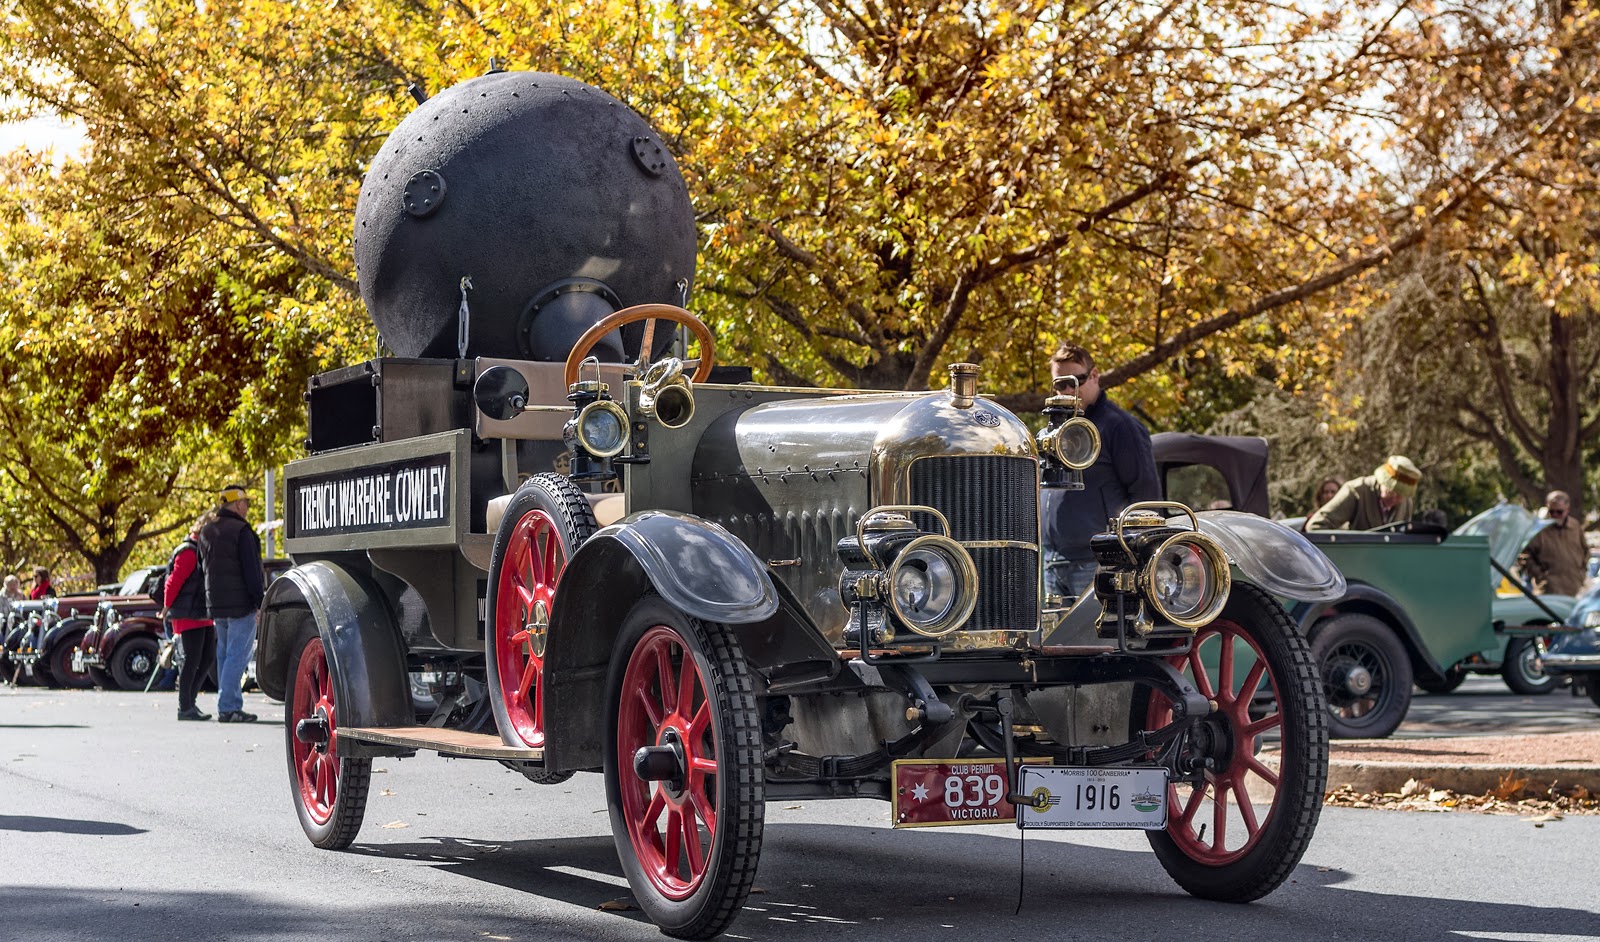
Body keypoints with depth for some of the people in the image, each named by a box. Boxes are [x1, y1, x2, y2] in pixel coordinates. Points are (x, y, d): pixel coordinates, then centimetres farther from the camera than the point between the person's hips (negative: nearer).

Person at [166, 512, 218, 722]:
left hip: (203, 616, 9)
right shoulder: (189, 552, -15)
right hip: (189, 616, -9)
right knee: (192, 660, -6)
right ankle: (185, 707, 0)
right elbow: (174, 581, -14)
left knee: (208, 657, 9)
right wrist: (167, 607, -5)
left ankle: (188, 700, 17)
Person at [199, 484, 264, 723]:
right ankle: (227, 707, -12)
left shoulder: (207, 531, 14)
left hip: (216, 605, 8)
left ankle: (232, 704, 14)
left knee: (225, 654, 13)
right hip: (240, 604, -8)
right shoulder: (241, 531, -12)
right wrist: (261, 601, -12)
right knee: (237, 654, -7)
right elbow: (251, 571, -15)